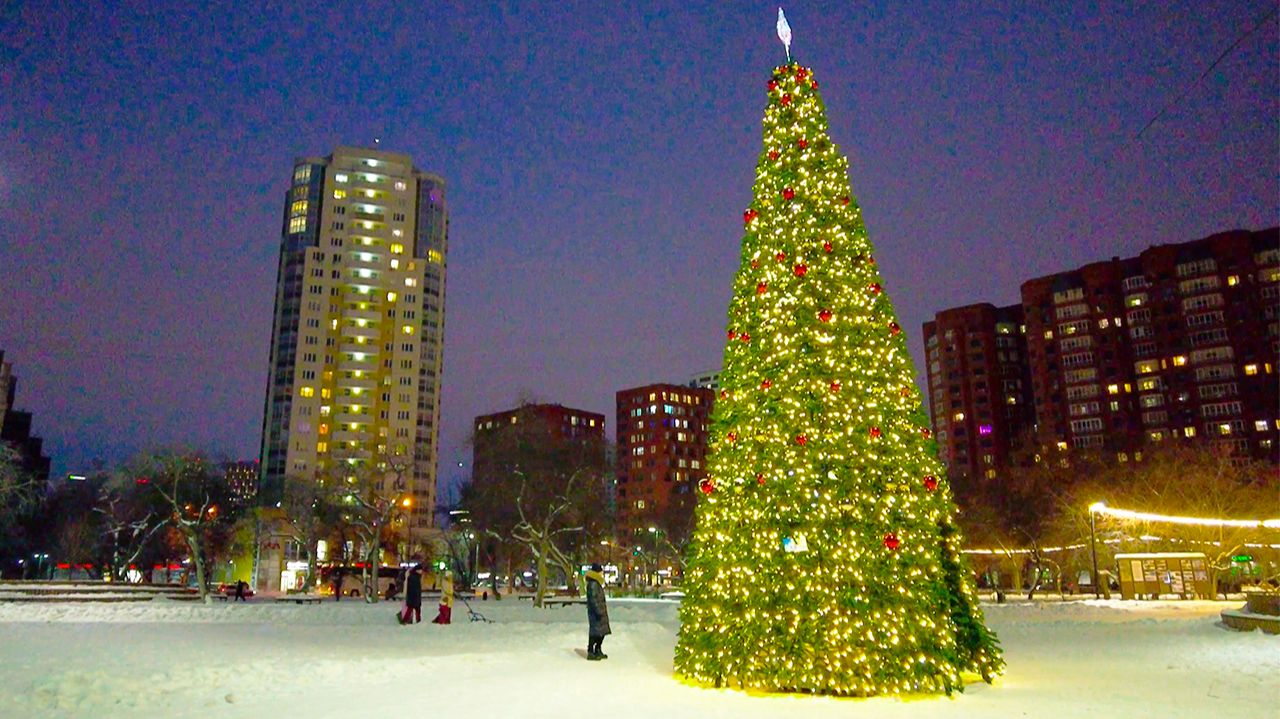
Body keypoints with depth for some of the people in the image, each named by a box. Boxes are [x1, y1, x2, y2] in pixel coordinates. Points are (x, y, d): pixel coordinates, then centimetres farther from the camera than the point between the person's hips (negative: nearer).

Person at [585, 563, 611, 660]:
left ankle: (597, 651, 24)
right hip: (595, 612, -10)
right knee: (595, 632, -6)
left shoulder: (597, 583, 16)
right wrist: (598, 611, -24)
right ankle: (590, 652, 0)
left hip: (600, 611, 10)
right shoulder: (593, 584, -16)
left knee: (602, 632, 14)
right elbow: (593, 599, -22)